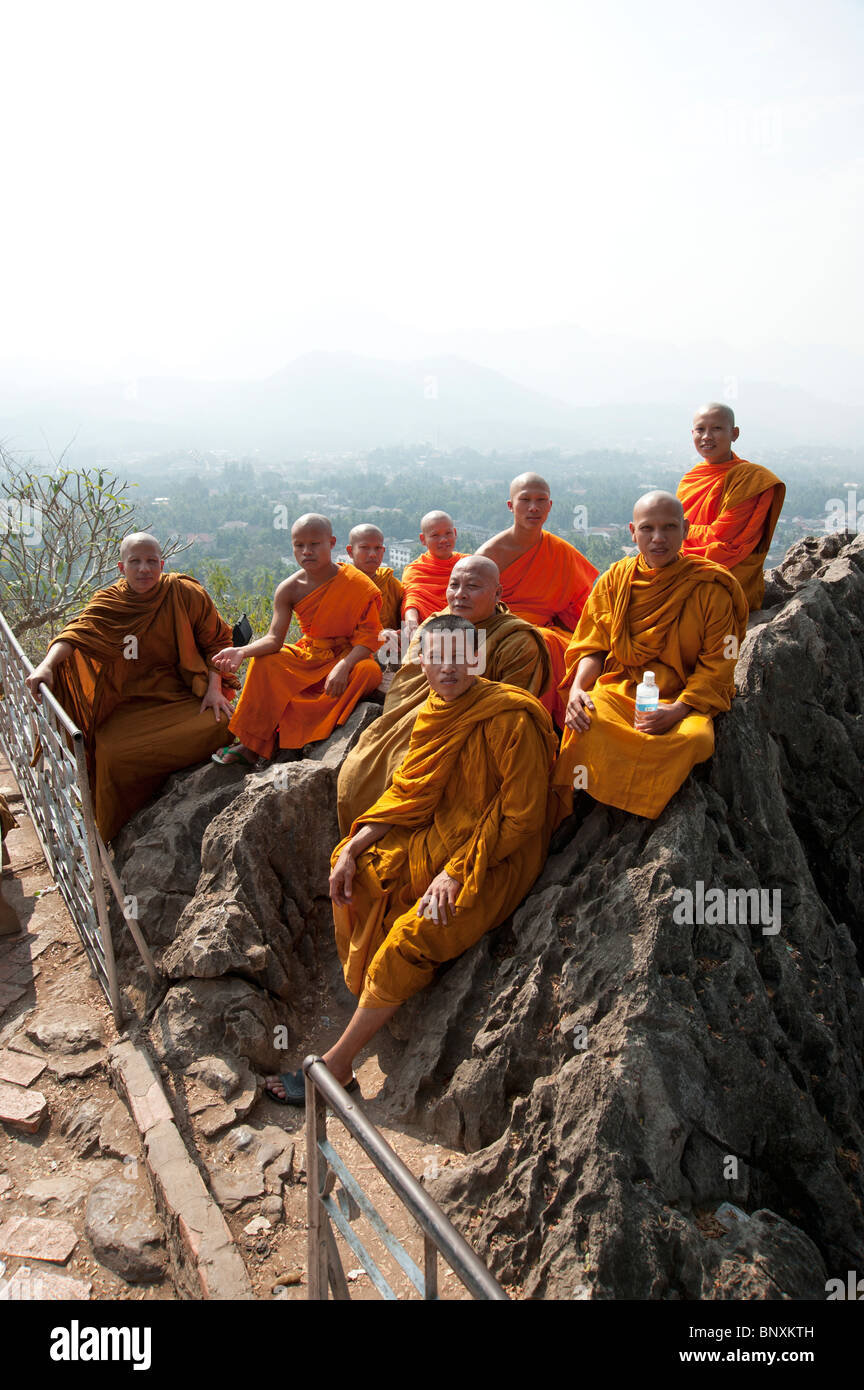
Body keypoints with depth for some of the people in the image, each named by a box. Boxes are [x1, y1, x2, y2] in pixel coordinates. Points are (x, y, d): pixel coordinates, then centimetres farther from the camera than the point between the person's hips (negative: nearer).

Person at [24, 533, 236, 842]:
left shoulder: (186, 594, -1)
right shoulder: (108, 602, 2)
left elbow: (215, 641, 5)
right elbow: (78, 632, -15)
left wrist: (214, 687, -6)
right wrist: (47, 664, -33)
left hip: (183, 696, 0)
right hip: (132, 705, 1)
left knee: (218, 723, -29)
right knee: (111, 750, -23)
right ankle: (118, 839, -1)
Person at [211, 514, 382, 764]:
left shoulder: (356, 583, -16)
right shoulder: (289, 589, -7)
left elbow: (368, 636, -18)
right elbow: (275, 638, -13)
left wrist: (343, 666, -35)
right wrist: (242, 651, -33)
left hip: (349, 656, -3)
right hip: (307, 655, 4)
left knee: (369, 671, -34)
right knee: (263, 662, -15)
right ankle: (253, 744, -12)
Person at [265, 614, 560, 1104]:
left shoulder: (511, 718, -21)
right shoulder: (436, 711, 3)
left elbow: (522, 814, -19)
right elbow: (409, 792, 6)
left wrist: (457, 871, -21)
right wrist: (354, 847, -5)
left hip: (496, 859, -8)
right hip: (439, 835, 8)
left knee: (410, 937, -20)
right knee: (354, 866, -2)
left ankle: (336, 1065, -5)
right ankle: (365, 989, 12)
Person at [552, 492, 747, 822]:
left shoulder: (710, 589, 0)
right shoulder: (614, 580, 8)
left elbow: (716, 667, -2)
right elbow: (592, 647, 10)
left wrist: (677, 709, -18)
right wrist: (578, 687, -12)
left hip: (685, 699, -1)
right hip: (620, 688, 1)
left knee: (695, 738, -35)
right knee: (587, 722, -33)